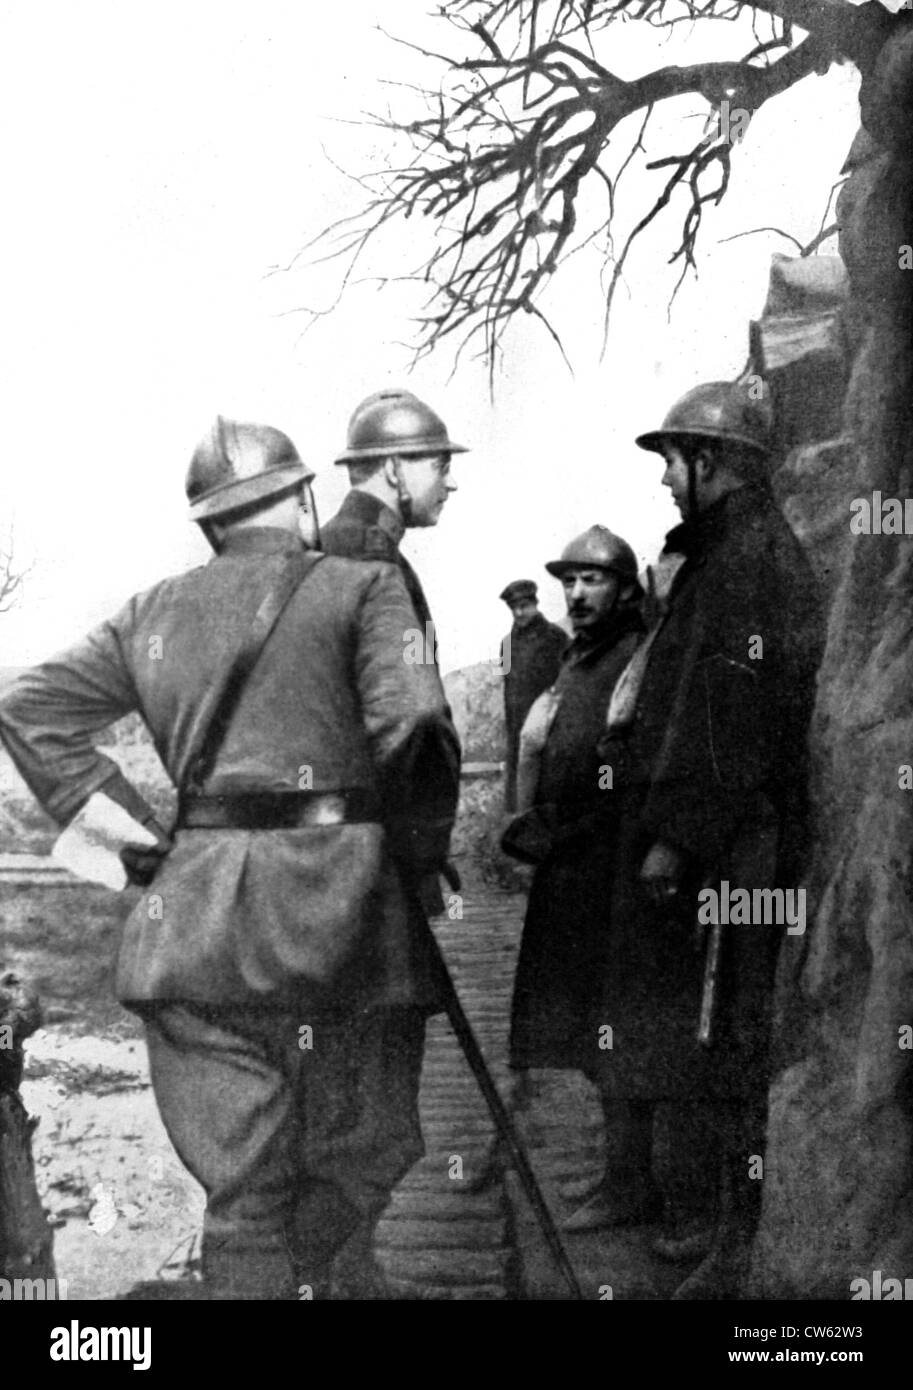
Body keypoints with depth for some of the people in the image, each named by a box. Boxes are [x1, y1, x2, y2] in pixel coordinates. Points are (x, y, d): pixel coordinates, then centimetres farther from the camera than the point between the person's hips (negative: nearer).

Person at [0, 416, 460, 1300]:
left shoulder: (155, 612, 17)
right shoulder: (361, 588, 4)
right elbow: (409, 723, -11)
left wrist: (130, 830, 14)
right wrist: (420, 854, 4)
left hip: (190, 920, 4)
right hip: (322, 911, -4)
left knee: (242, 1187, 8)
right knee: (363, 1156, 11)